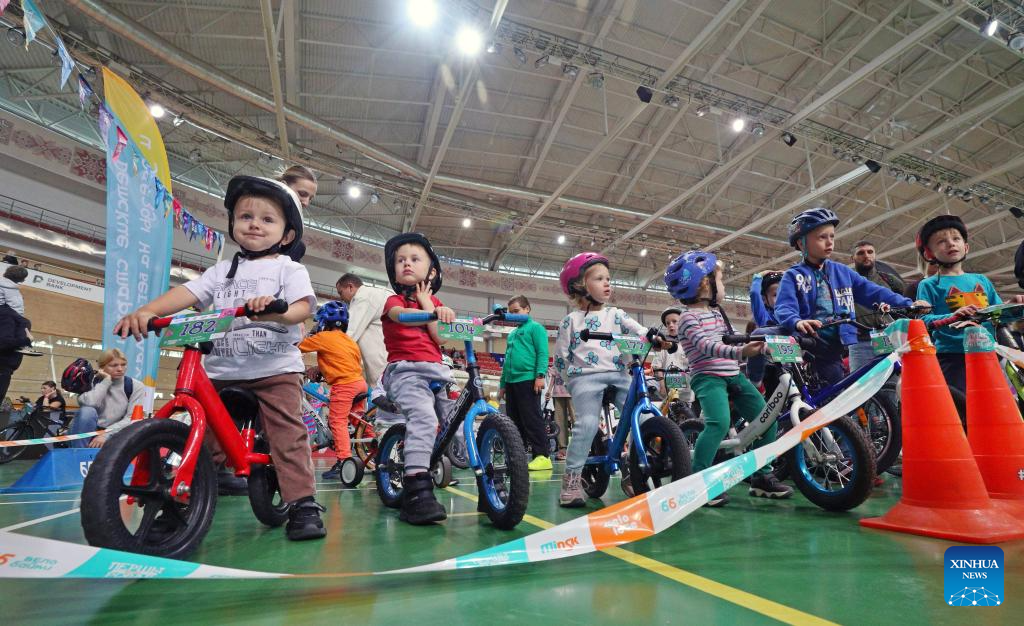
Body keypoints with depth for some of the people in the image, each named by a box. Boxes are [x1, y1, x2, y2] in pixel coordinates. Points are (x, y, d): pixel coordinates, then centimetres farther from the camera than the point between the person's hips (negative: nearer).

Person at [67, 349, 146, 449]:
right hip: (85, 436, 1)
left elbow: (132, 418, -11)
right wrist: (105, 381, -19)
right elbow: (89, 404, -25)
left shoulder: (136, 386, -4)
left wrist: (106, 434, -21)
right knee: (87, 411, -29)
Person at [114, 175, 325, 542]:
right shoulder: (222, 271, 16)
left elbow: (303, 305, -13)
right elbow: (188, 292, 3)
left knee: (287, 435, -9)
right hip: (221, 370, 5)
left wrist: (278, 310, -35)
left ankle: (303, 504, -4)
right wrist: (146, 311, -14)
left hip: (275, 368, -4)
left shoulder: (289, 269, 3)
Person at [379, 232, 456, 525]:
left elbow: (441, 338, 4)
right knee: (424, 417, -32)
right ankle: (417, 491, -35)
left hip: (437, 371, 5)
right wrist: (436, 313, -37)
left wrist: (428, 304, 3)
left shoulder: (433, 302, 21)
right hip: (405, 370, -5)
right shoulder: (394, 301, 7)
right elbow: (403, 316, -21)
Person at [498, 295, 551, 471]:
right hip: (511, 382, 8)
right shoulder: (512, 334, 24)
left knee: (532, 419, -9)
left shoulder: (535, 327, 1)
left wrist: (540, 375, -20)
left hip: (528, 380, -8)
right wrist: (502, 384, 23)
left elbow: (542, 353, -9)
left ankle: (543, 456, -4)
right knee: (514, 421, 10)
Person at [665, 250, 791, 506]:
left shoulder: (717, 312, 18)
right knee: (719, 423, -29)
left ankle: (762, 476, 20)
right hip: (708, 377, -9)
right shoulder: (689, 316, -11)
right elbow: (707, 346, -26)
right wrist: (741, 352, -39)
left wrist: (759, 345, 20)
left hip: (733, 375, 9)